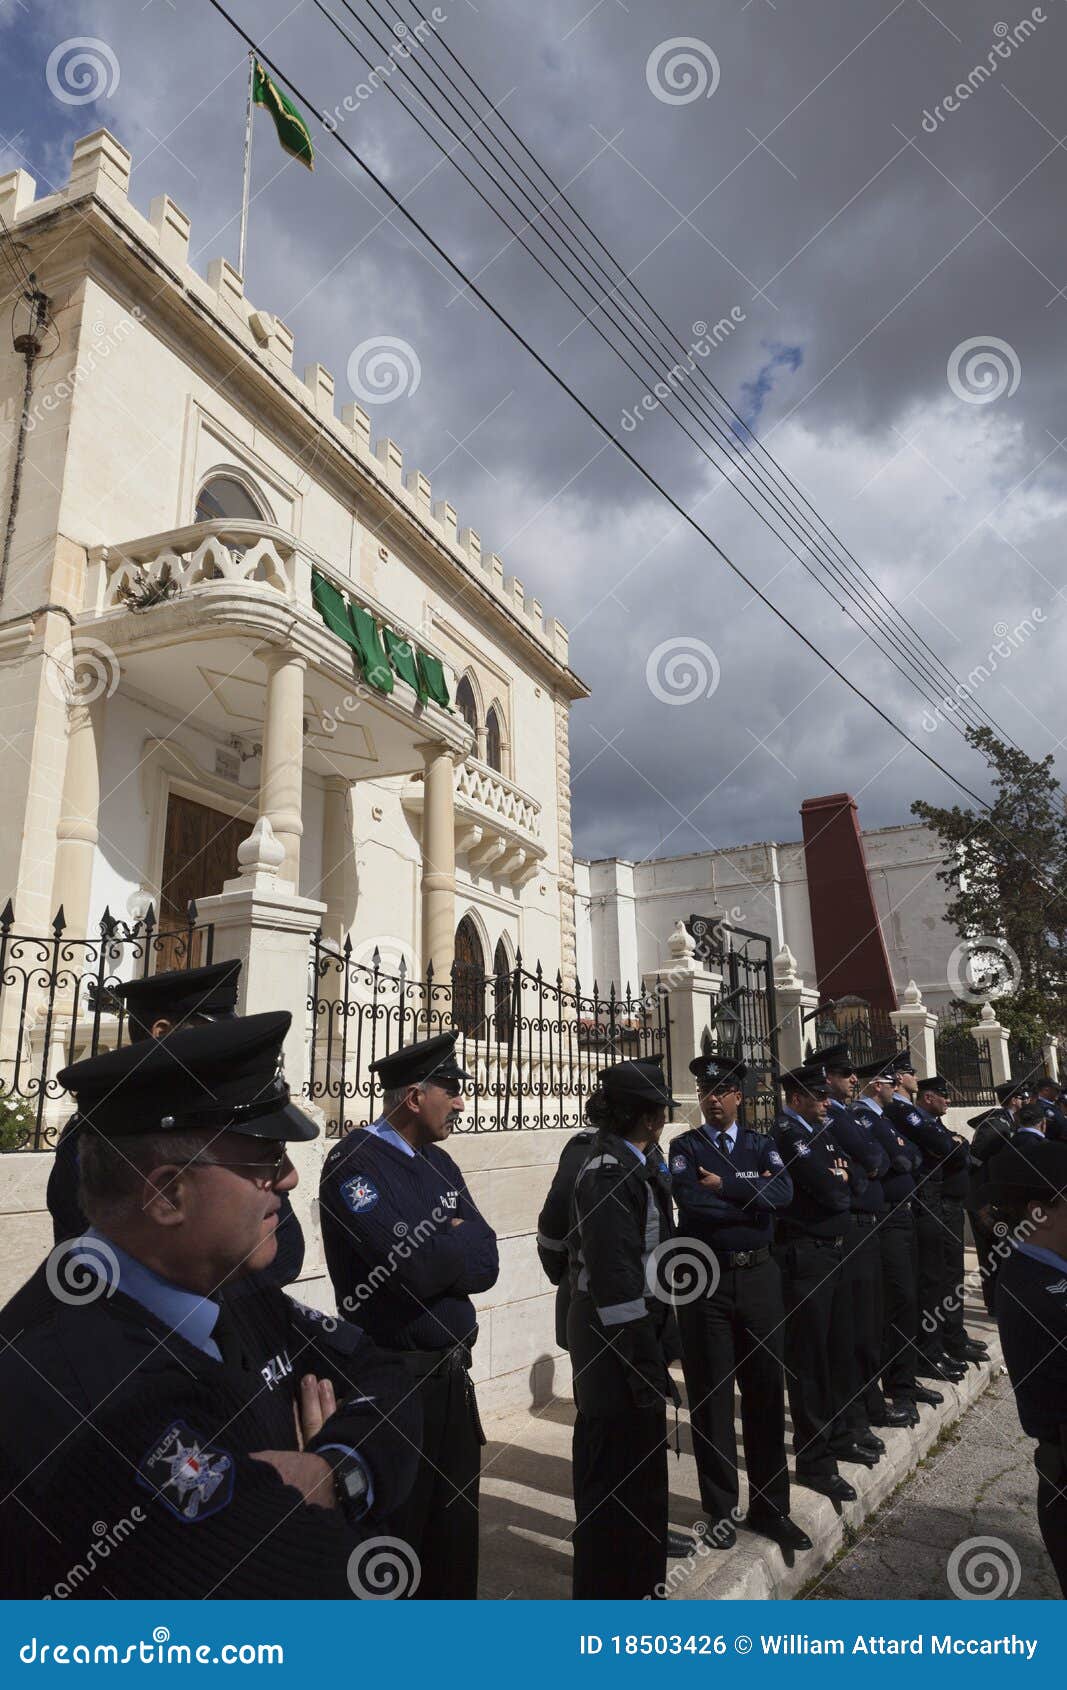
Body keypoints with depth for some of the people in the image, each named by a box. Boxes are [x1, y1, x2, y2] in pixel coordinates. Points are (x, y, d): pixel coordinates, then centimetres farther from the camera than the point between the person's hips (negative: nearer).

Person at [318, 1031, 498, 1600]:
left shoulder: (438, 1162, 7)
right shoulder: (355, 1162, -18)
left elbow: (485, 1264, 0)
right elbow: (414, 1272, -27)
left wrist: (436, 1253, -17)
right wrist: (457, 1244, -10)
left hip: (453, 1372, 7)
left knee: (456, 1528, 19)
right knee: (398, 1527, 10)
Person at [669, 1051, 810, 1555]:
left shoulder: (762, 1145, 6)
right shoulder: (685, 1146, 0)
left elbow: (783, 1192, -13)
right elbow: (690, 1201, -17)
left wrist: (724, 1185, -17)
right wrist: (752, 1196, -12)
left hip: (758, 1277, 2)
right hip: (704, 1281, -2)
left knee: (766, 1395, 10)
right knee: (709, 1397, 7)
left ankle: (770, 1509, 25)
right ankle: (721, 1509, 23)